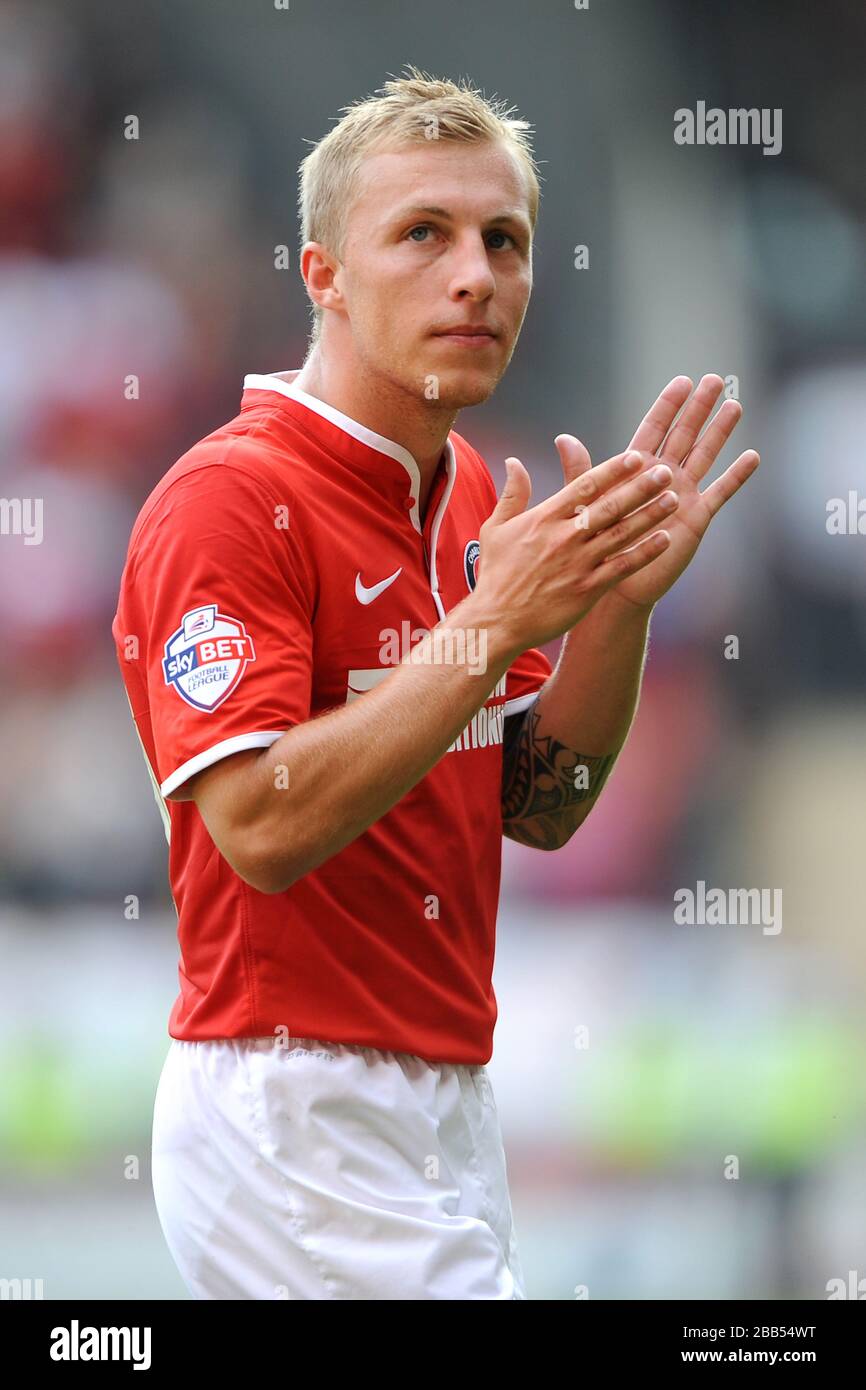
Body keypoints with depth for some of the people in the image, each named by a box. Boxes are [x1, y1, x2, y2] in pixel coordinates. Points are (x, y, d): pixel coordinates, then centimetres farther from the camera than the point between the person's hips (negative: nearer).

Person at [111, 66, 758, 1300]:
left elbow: (540, 809, 13)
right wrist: (498, 620, -23)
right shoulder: (232, 495, -13)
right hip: (300, 1115, -8)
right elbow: (262, 826, -23)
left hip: (448, 1099, 8)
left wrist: (619, 599, -2)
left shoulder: (471, 492, 12)